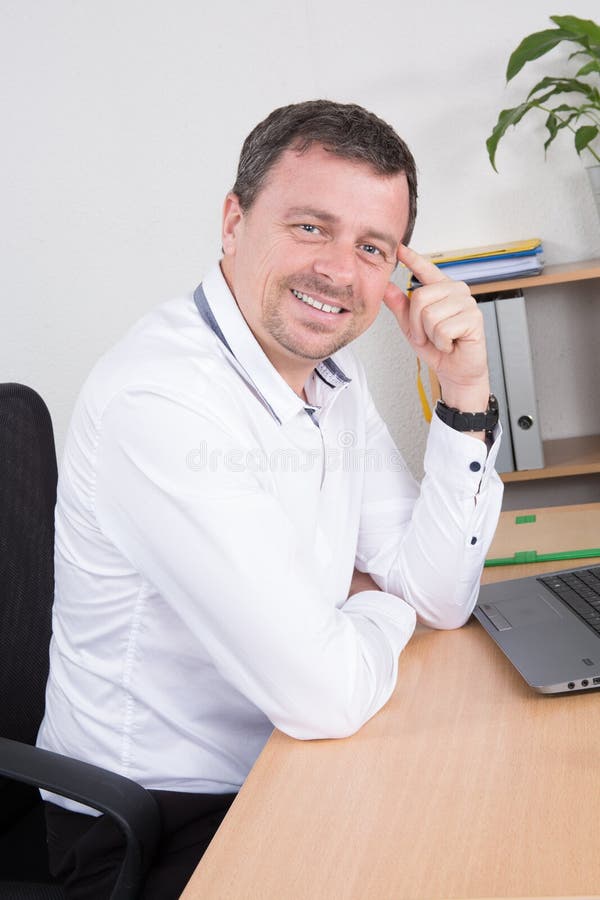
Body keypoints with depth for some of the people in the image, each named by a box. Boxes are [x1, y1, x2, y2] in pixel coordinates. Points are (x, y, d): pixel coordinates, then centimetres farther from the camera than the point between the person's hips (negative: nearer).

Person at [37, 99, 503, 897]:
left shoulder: (331, 372, 1)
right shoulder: (159, 399, -27)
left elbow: (442, 598, -2)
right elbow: (325, 694, -29)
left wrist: (465, 395, -12)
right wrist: (380, 608, -7)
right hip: (155, 824, -7)